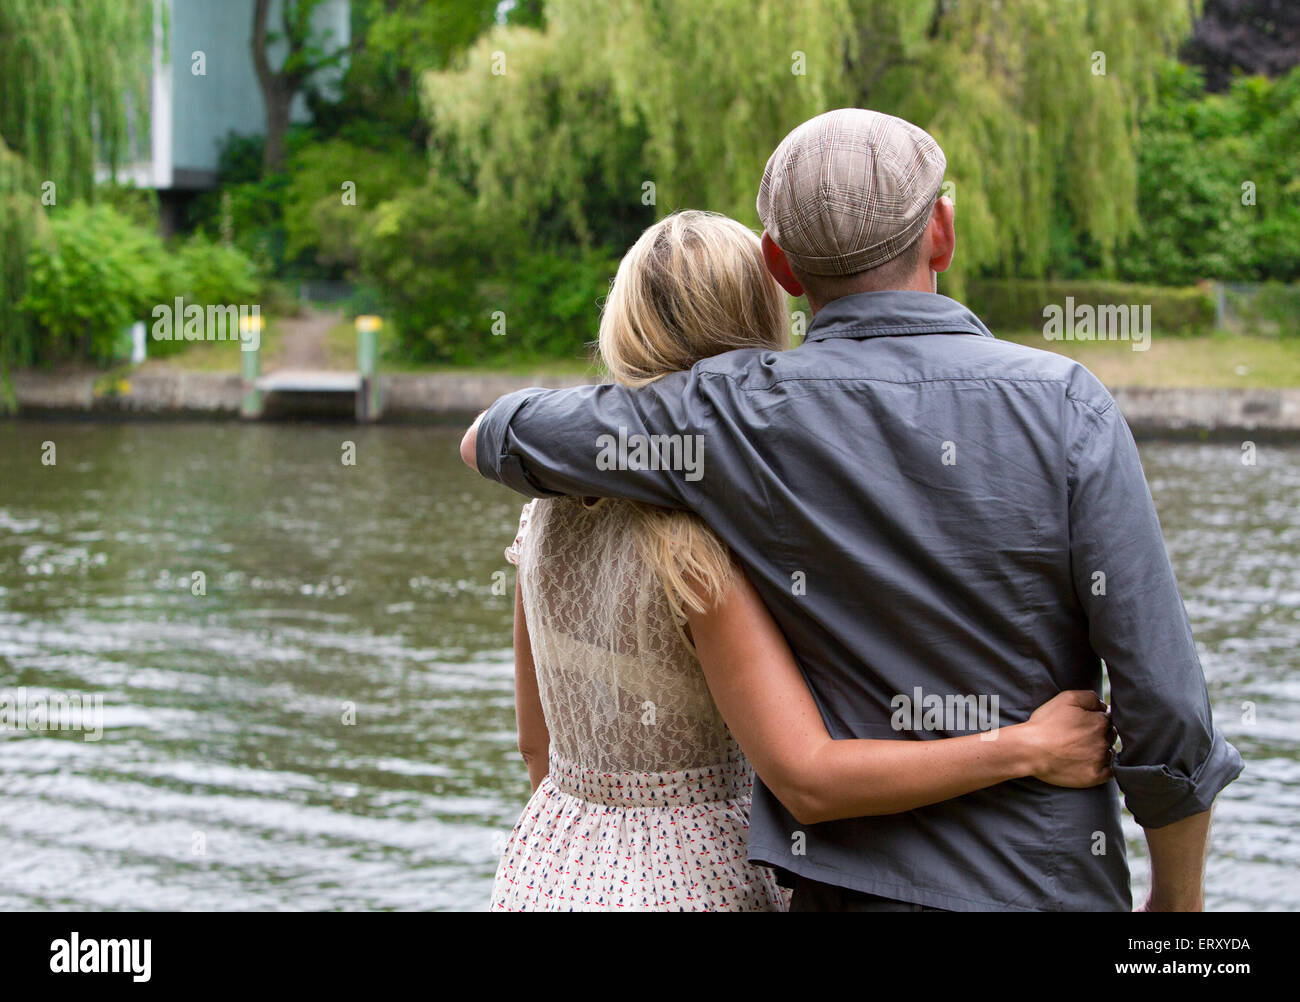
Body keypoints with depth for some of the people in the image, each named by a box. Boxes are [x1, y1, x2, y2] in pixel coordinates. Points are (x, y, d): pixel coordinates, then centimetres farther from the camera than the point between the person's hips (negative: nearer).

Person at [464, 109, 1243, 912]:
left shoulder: (738, 415, -8)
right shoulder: (1066, 408, -11)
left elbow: (494, 441, 6)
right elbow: (1166, 705, -11)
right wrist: (1178, 903, 4)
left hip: (847, 884, 1)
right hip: (1047, 883, 0)